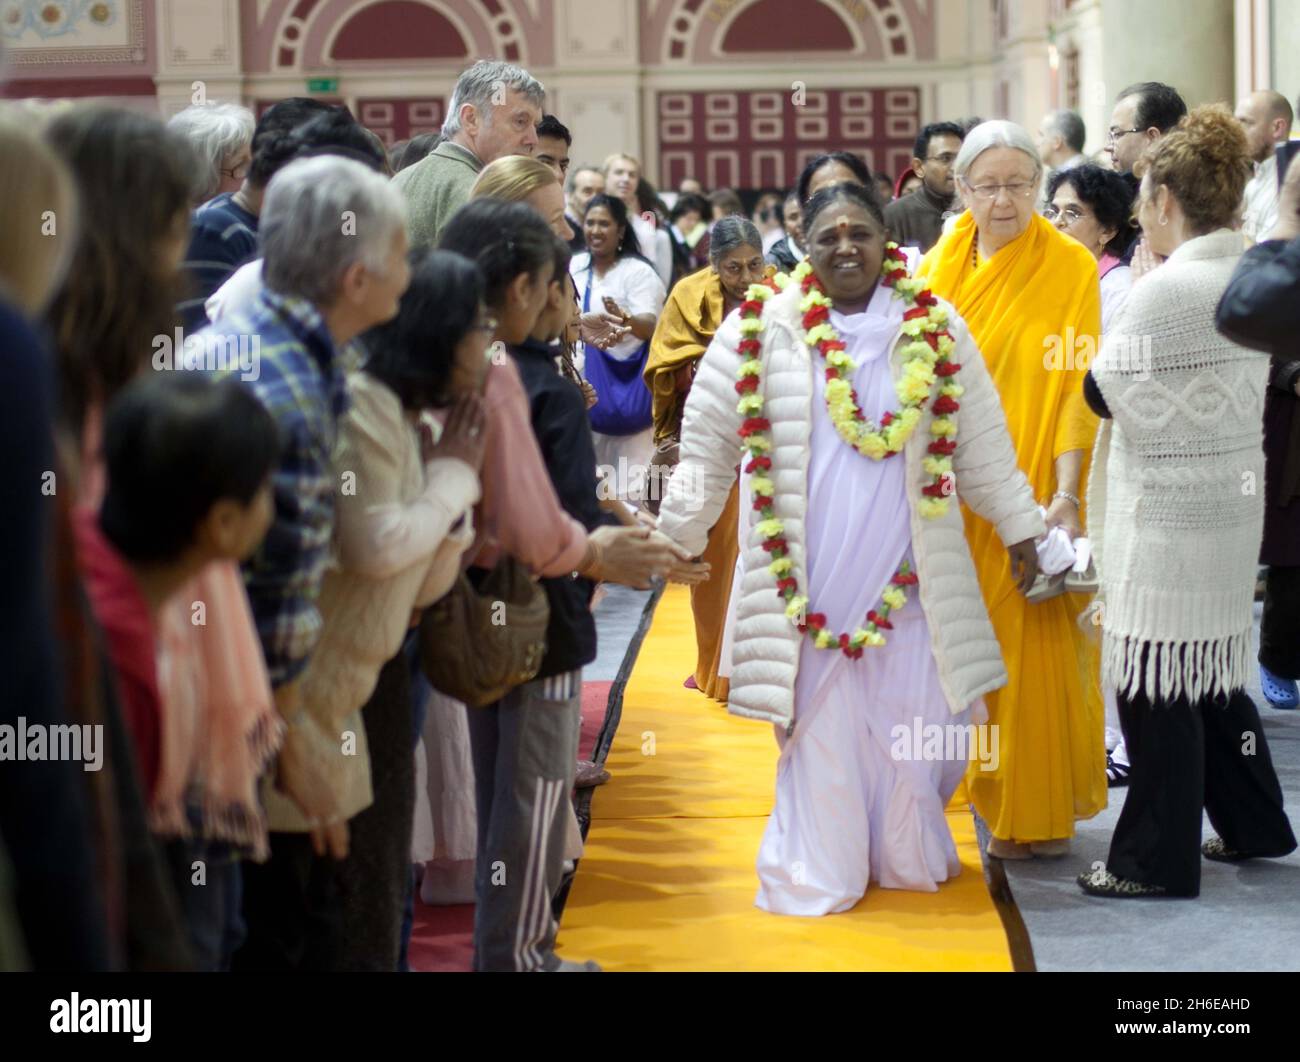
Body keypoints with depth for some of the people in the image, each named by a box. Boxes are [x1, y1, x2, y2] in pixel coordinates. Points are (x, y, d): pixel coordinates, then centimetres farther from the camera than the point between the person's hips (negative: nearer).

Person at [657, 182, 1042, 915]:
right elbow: (708, 443, 4)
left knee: (911, 724, 4)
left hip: (909, 577, 1)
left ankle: (909, 856, 24)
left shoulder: (934, 329, 4)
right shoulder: (763, 327, -2)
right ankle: (819, 873, 15)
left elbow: (982, 443, 11)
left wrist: (1020, 527, 12)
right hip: (808, 581, -1)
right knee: (821, 727, 4)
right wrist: (679, 538, 4)